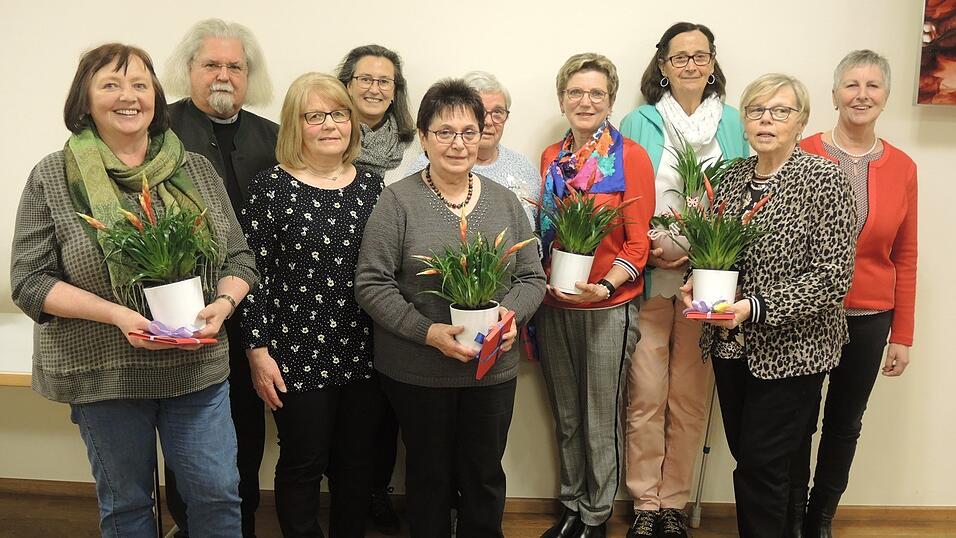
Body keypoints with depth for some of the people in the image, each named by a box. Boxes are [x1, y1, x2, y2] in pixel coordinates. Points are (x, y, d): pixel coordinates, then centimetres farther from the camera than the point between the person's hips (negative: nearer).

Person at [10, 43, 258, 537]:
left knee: (217, 493, 6)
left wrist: (223, 303, -14)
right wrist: (116, 314, -19)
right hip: (103, 373, -1)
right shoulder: (52, 177, -3)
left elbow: (239, 259, 7)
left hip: (198, 367, 2)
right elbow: (30, 281, -6)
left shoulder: (195, 170, 4)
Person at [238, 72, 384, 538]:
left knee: (357, 463, 14)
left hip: (363, 352, 4)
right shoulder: (272, 187, -7)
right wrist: (258, 351, -9)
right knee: (302, 464, 8)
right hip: (298, 354, -4)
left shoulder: (371, 185, 5)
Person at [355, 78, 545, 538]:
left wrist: (511, 313, -13)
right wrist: (428, 332, -20)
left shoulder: (504, 201, 5)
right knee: (430, 475, 14)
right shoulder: (397, 200, -7)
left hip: (493, 367, 3)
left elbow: (532, 278, 8)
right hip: (417, 372, -3)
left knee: (485, 476, 14)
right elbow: (371, 284, -11)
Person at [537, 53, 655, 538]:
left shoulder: (630, 156, -7)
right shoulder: (552, 158, 8)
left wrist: (605, 286, -23)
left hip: (608, 307, -4)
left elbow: (638, 241, -9)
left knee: (601, 421, 6)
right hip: (553, 306, 5)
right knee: (566, 418, 16)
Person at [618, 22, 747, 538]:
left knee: (690, 398, 5)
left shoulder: (733, 123, 9)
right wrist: (646, 253, -11)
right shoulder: (638, 123, 5)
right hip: (648, 278, -1)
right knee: (646, 398, 2)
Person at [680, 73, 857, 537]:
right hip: (731, 343, 6)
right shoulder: (732, 178, 6)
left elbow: (833, 277, -16)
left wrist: (756, 307, -24)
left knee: (762, 464, 0)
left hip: (791, 349, -5)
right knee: (743, 454, 14)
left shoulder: (824, 180, -12)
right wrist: (698, 283, -2)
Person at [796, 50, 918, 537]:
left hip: (869, 320, 3)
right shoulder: (805, 155, -8)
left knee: (845, 425, 15)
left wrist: (902, 334, 6)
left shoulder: (902, 168, 1)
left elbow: (904, 258, 5)